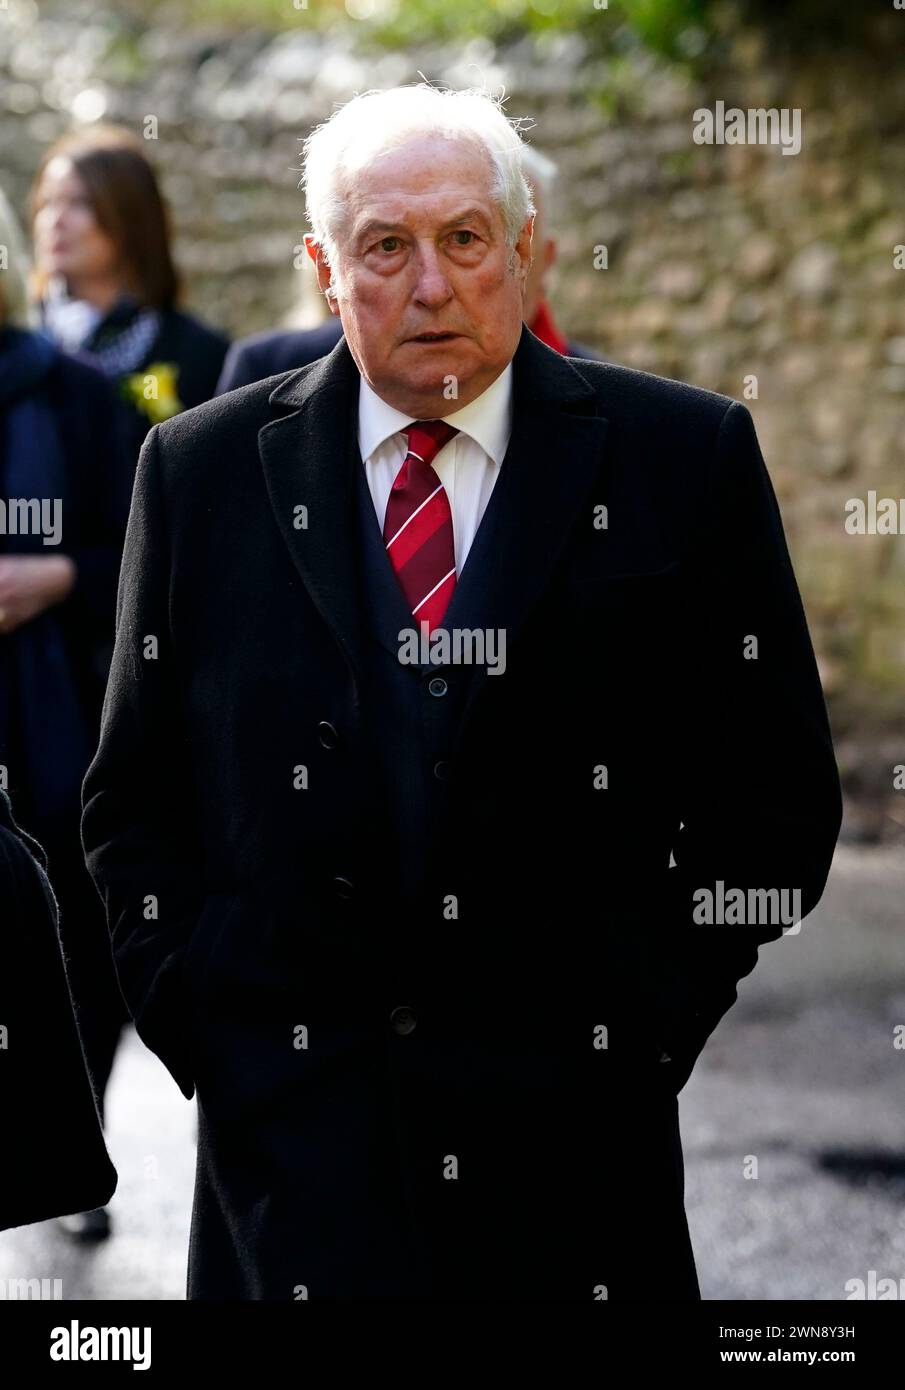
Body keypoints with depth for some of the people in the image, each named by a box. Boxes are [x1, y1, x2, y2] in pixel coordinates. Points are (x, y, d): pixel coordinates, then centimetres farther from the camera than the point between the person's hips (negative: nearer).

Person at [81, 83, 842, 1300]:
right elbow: (133, 799, 10)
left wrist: (654, 1016, -3)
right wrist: (196, 1011, 0)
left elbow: (775, 792, 3)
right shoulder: (203, 470, 5)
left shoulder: (684, 459, 1)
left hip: (573, 1136, -1)